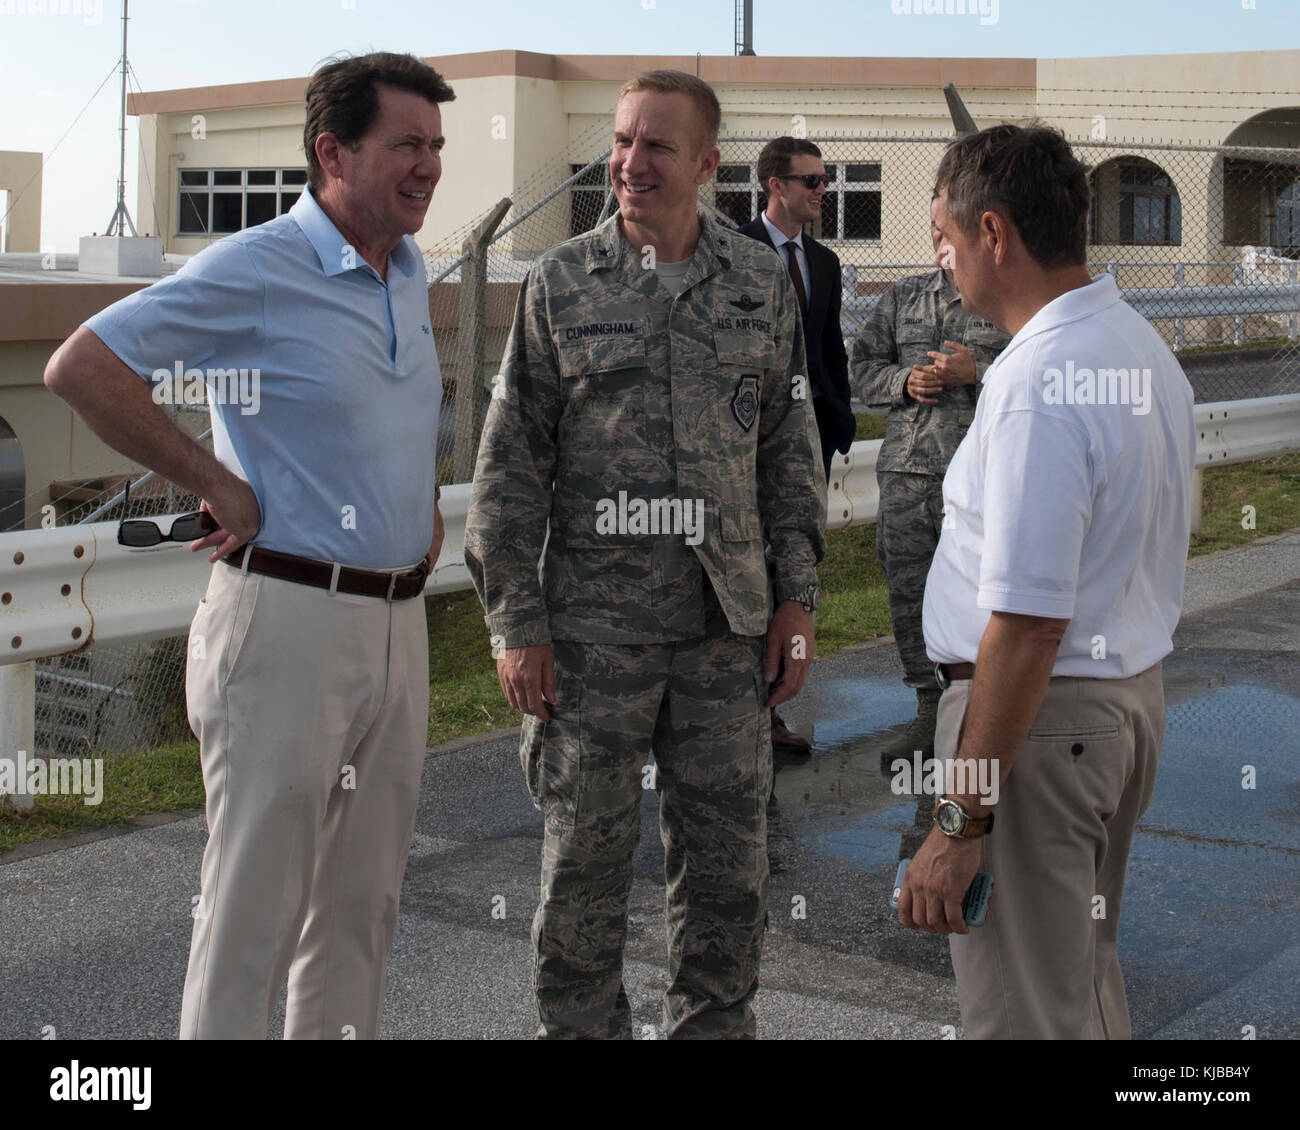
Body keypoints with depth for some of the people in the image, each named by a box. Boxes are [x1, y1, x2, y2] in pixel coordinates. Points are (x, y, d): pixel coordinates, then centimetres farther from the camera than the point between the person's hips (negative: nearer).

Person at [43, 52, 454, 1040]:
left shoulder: (410, 273, 11)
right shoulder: (254, 271, -12)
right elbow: (80, 367, -16)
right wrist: (218, 486, -14)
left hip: (397, 621, 8)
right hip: (289, 618, -7)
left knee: (363, 901, 15)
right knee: (256, 902, 0)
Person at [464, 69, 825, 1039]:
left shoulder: (762, 283, 6)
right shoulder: (560, 284, 0)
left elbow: (789, 448, 10)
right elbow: (511, 462, -1)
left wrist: (797, 597, 5)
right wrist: (515, 623, -5)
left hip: (728, 627, 2)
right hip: (594, 626, -2)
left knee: (728, 856, 10)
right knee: (585, 853, 6)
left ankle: (714, 1024, 27)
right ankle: (581, 1026, 23)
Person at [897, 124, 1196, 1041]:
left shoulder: (1040, 384, -23)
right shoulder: (1146, 351, 9)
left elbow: (1028, 624, -27)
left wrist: (960, 824, -24)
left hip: (1042, 714, -10)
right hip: (1136, 688, 10)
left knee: (1024, 1013, 1)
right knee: (1087, 977, 23)